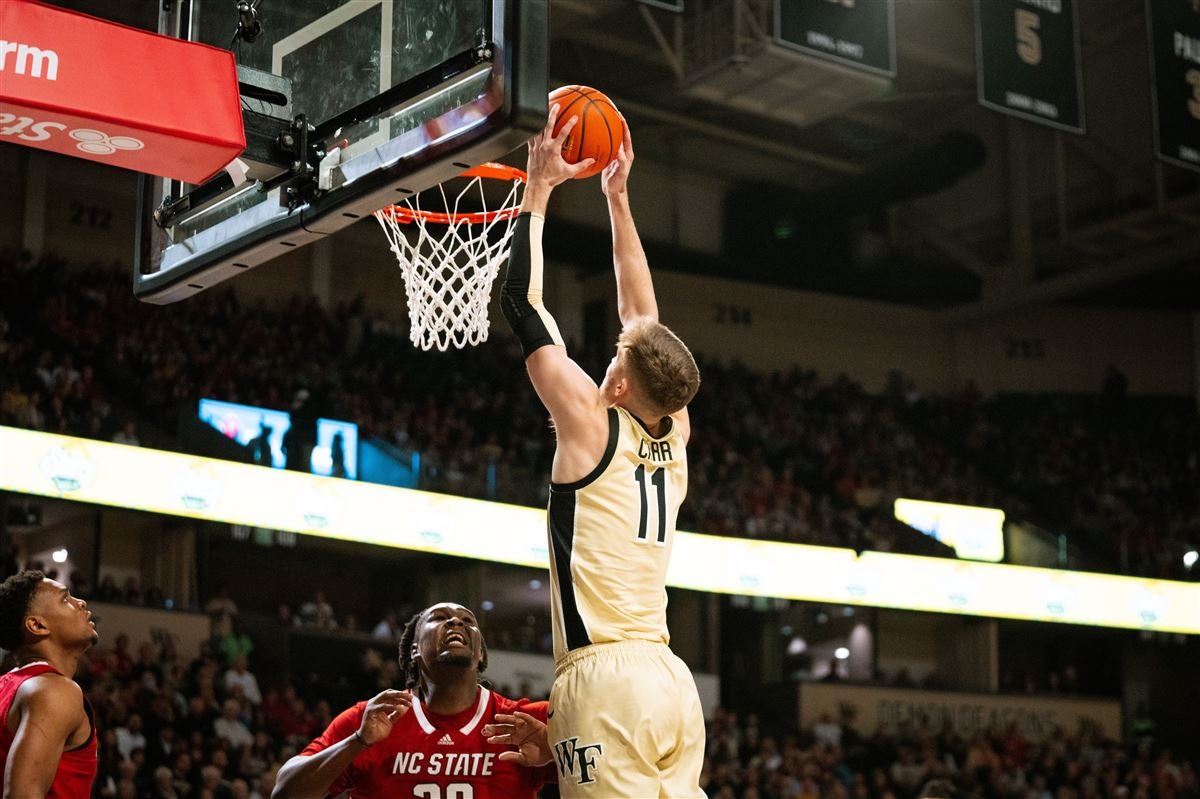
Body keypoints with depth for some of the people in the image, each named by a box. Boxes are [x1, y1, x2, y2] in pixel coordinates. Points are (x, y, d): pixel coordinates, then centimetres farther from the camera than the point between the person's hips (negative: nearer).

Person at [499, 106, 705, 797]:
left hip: (605, 680, -7)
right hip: (673, 681, 7)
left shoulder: (592, 423, -4)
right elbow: (644, 318, 24)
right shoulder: (675, 439, 13)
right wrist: (618, 198, 29)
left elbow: (522, 302, -1)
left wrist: (539, 188, 8)